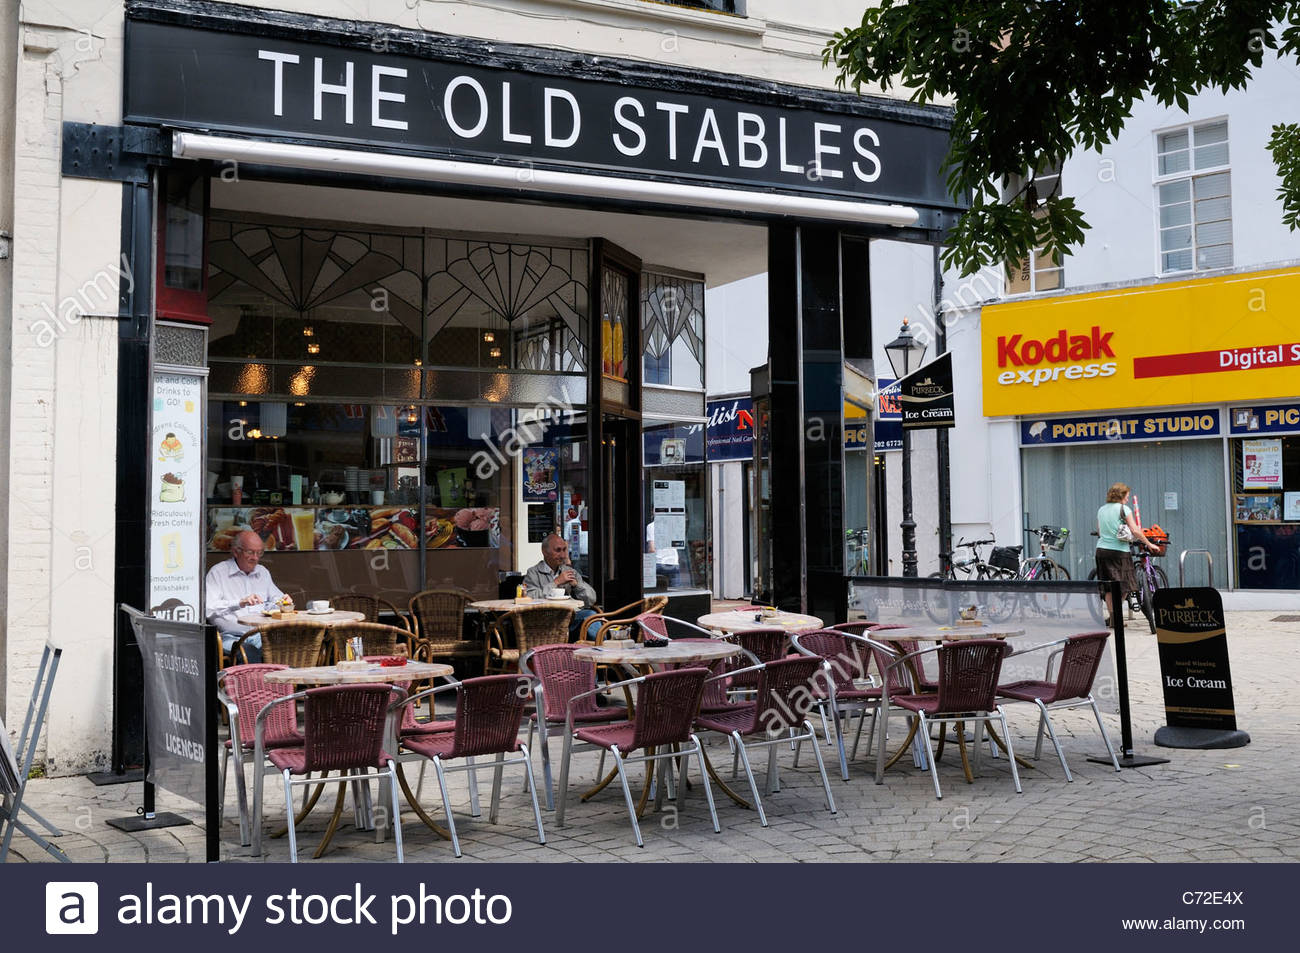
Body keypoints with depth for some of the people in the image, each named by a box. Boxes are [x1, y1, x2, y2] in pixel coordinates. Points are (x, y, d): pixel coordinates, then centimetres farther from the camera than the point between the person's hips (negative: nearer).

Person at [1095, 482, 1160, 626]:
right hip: (1119, 551, -6)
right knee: (1123, 586, 0)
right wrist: (1149, 544, -2)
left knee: (1109, 587, 11)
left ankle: (1111, 616, 12)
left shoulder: (1101, 510, 13)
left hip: (1101, 550, 6)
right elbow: (1135, 530, -10)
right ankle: (1114, 616, -8)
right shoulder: (1123, 509, -5)